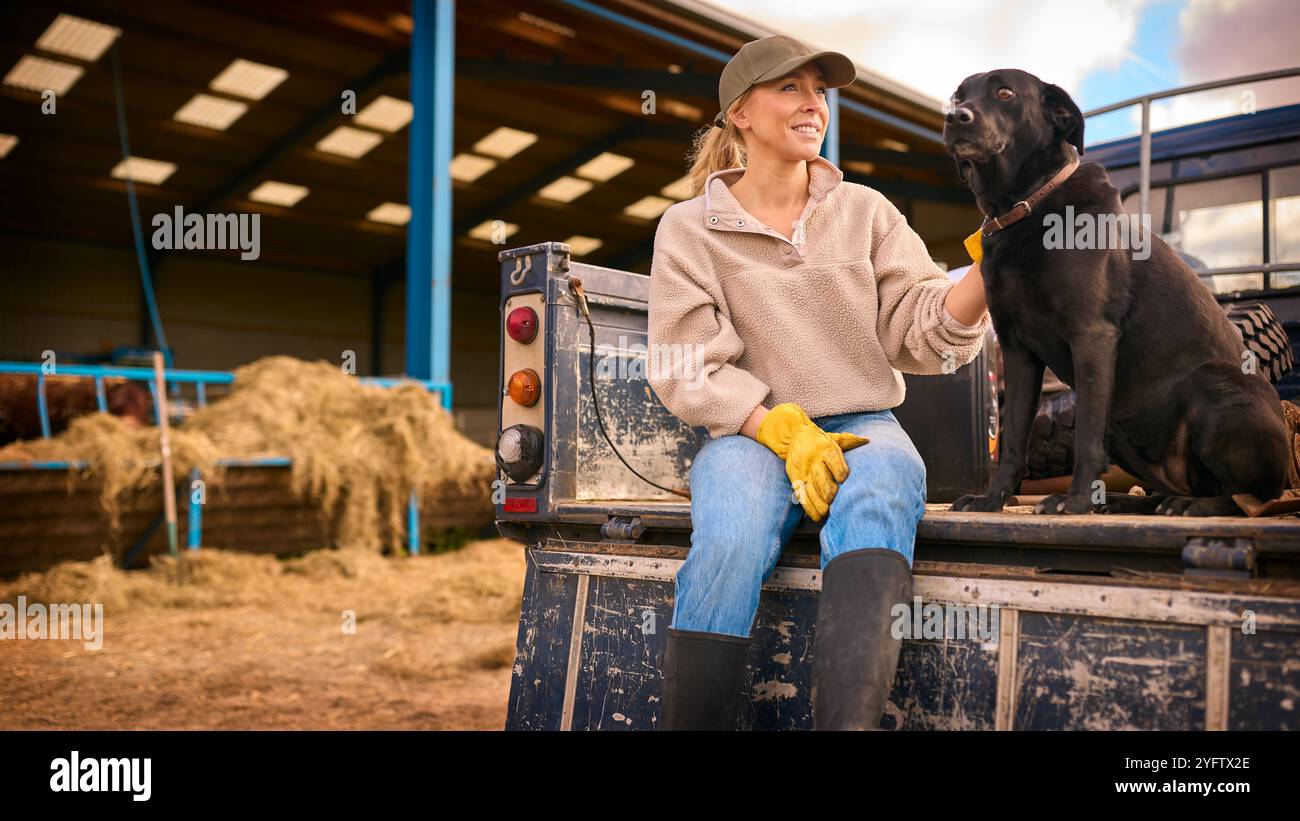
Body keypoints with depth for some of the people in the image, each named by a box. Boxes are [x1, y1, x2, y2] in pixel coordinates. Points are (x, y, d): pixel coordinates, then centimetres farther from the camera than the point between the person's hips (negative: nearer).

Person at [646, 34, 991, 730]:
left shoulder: (865, 211, 14)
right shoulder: (688, 228, 6)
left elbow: (922, 331, 6)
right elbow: (688, 369, -2)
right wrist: (785, 431, -15)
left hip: (864, 426, 2)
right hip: (750, 432, -1)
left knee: (875, 510, -34)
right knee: (731, 544, -34)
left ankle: (847, 723, -44)